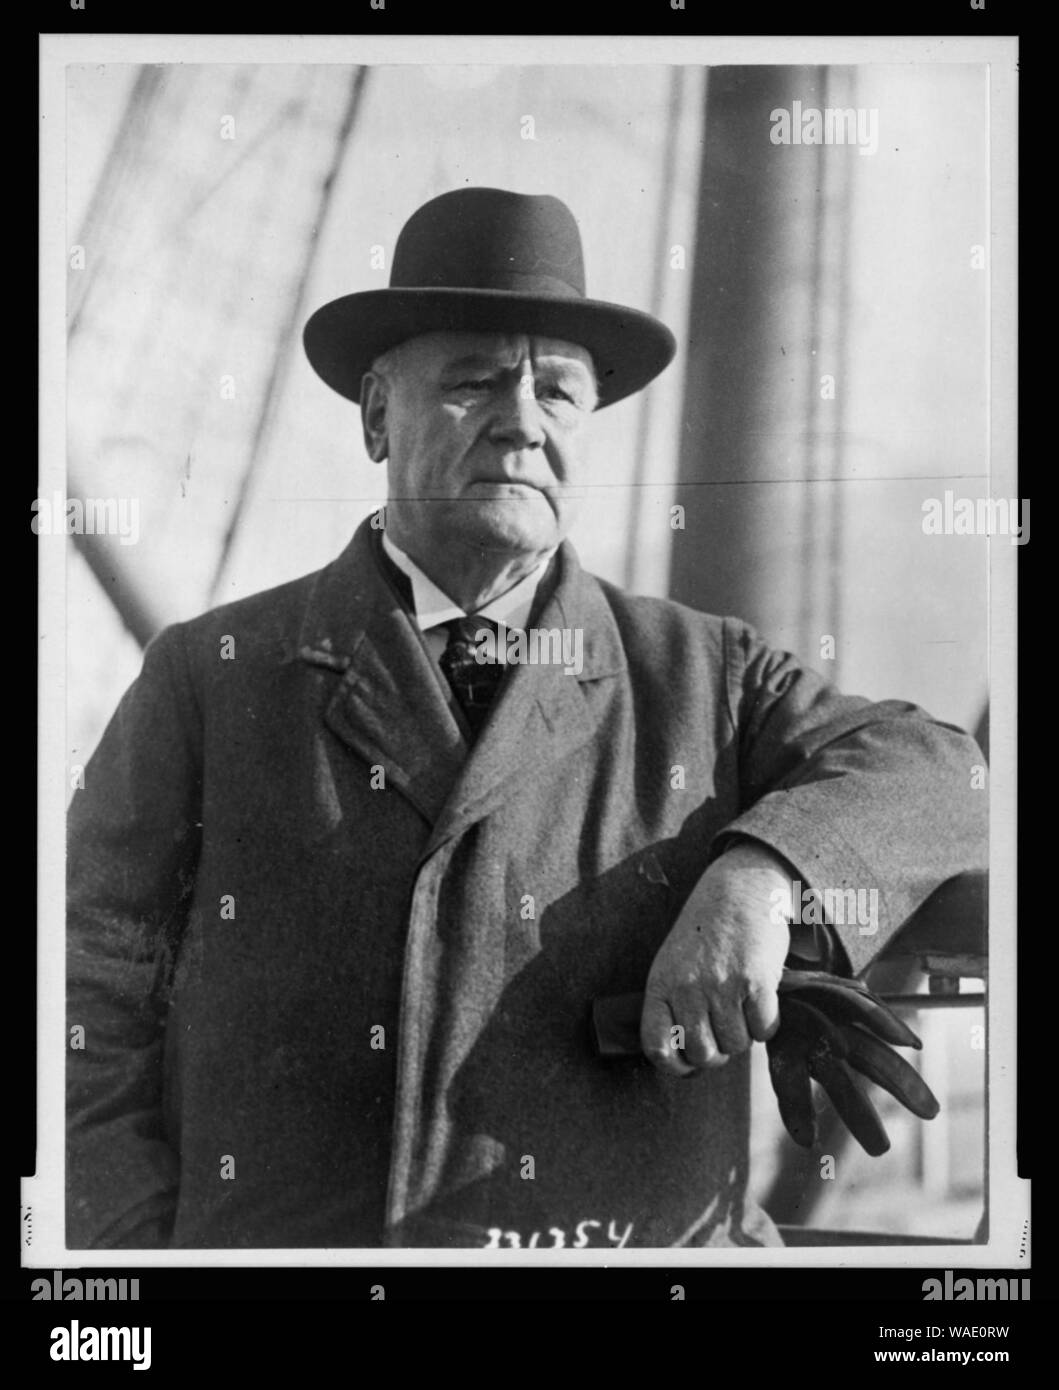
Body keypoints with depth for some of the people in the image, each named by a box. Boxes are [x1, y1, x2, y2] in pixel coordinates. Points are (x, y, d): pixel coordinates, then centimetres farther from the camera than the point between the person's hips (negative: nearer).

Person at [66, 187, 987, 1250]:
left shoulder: (701, 675, 12)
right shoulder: (210, 677, 8)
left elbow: (935, 774, 4)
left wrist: (757, 876, -15)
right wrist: (152, 1250, -7)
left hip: (651, 1244, 1)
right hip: (275, 1242, 0)